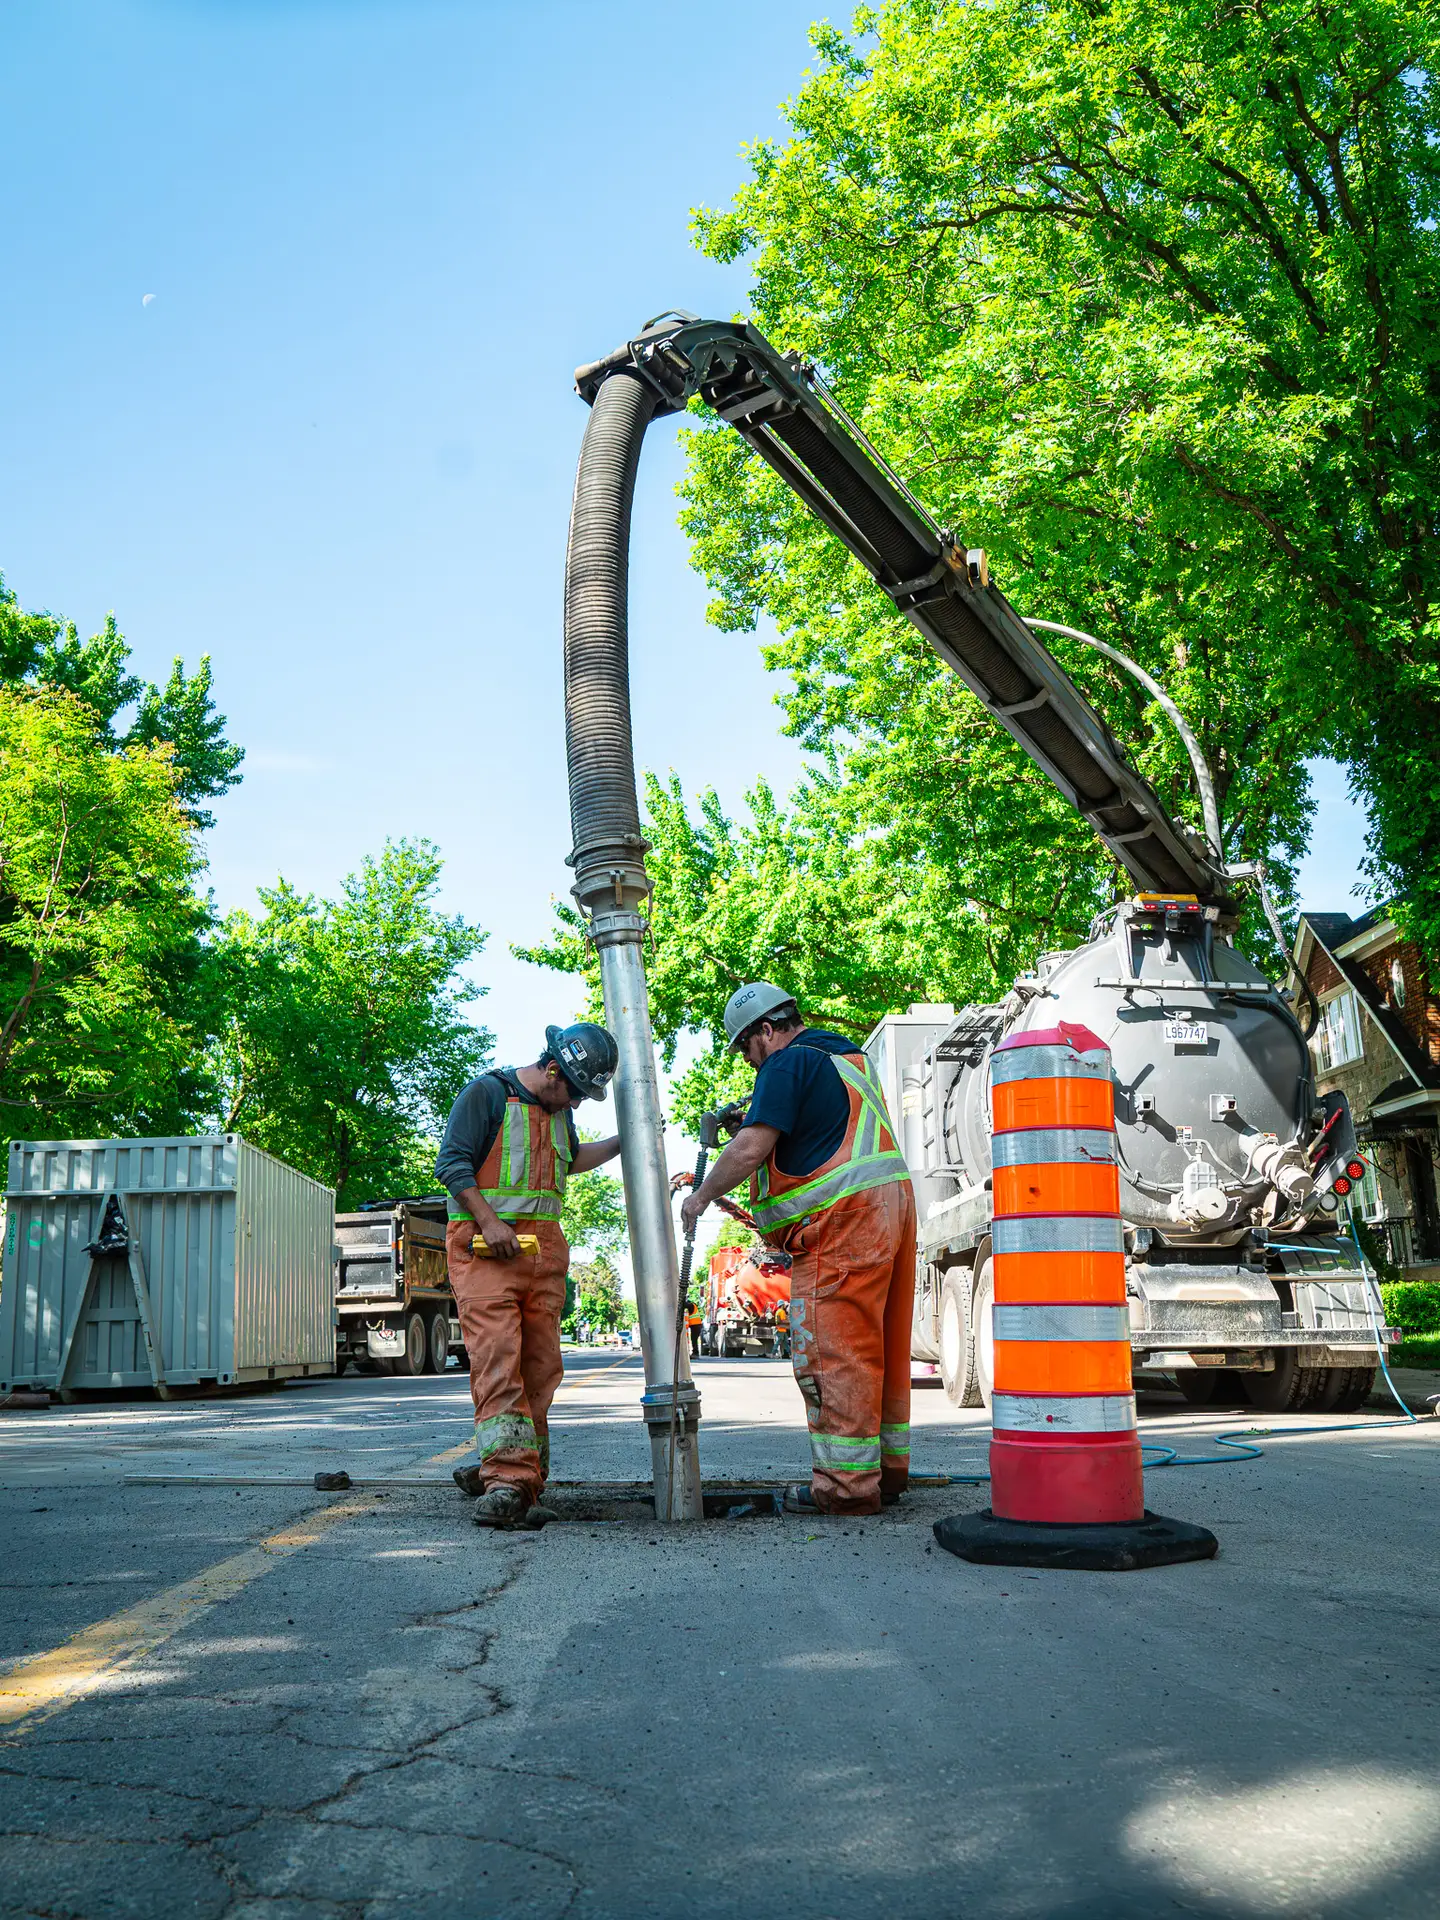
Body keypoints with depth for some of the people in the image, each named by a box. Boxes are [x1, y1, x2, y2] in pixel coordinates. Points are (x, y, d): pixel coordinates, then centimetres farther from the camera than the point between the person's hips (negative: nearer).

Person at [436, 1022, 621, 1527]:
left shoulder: (558, 1110, 20)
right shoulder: (487, 1093, -3)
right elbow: (452, 1163, -9)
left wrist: (622, 1143, 29)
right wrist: (488, 1220, -18)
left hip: (544, 1246, 7)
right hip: (485, 1244, -7)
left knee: (540, 1365, 1)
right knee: (497, 1359, -17)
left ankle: (508, 1476, 6)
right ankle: (508, 1478, -23)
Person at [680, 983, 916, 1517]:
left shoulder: (787, 1063, -7)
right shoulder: (849, 1055, 22)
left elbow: (751, 1150, -15)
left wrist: (702, 1195, -2)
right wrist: (755, 1120, 32)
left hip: (844, 1218, -10)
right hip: (892, 1200, 10)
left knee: (832, 1353, -5)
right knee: (882, 1348, 14)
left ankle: (846, 1484, -3)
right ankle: (888, 1468, 21)